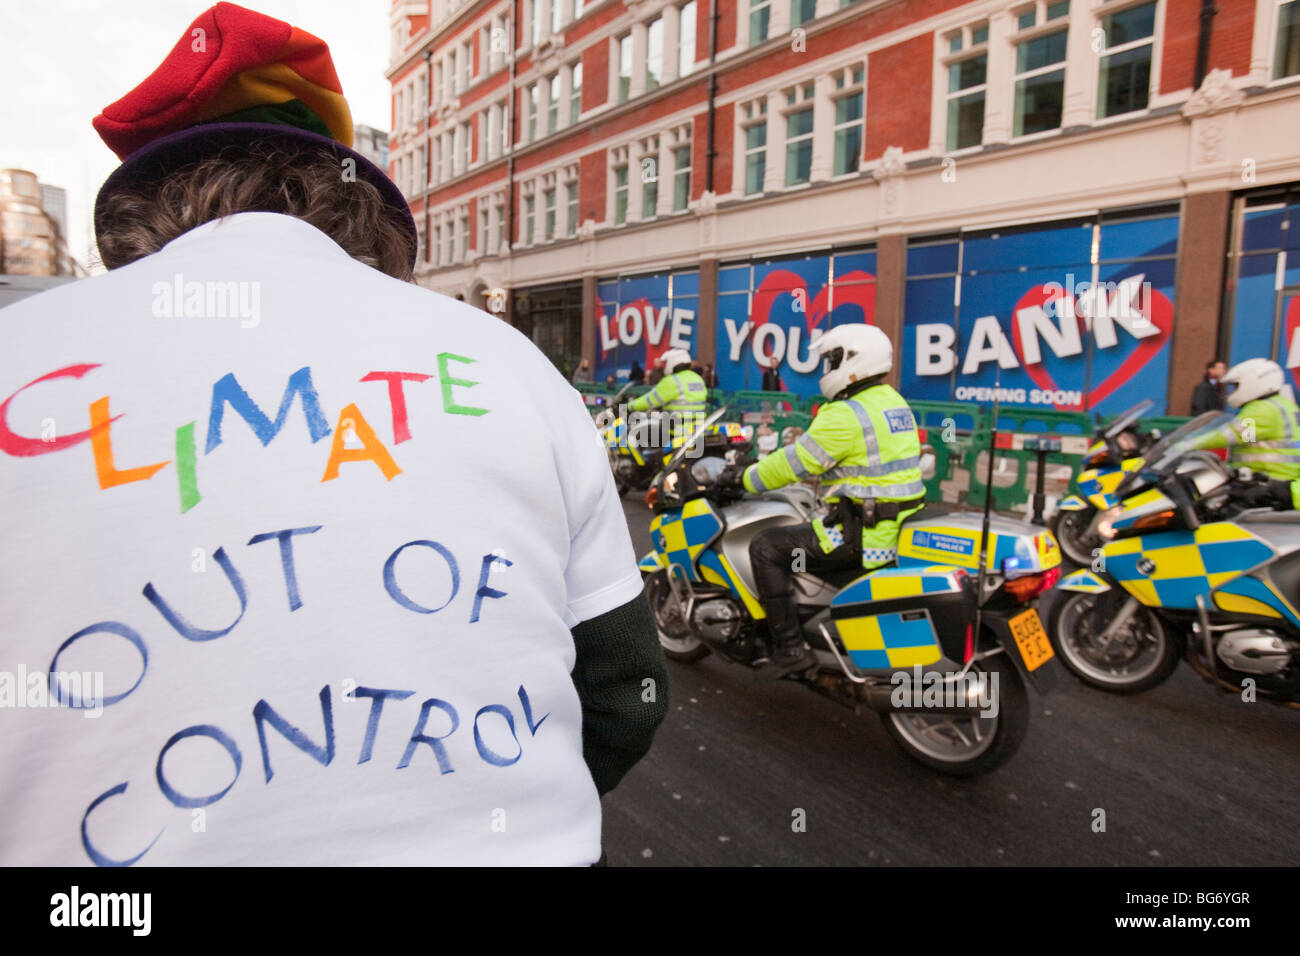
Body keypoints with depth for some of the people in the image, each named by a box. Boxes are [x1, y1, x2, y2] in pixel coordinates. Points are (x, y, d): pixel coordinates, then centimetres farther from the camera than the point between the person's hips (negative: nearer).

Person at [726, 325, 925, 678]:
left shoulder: (846, 415, -18)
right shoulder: (893, 402, 13)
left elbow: (795, 462, -15)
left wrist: (744, 478, 0)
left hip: (865, 535, -10)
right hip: (900, 525, 10)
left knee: (766, 547, -6)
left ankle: (789, 647, -6)